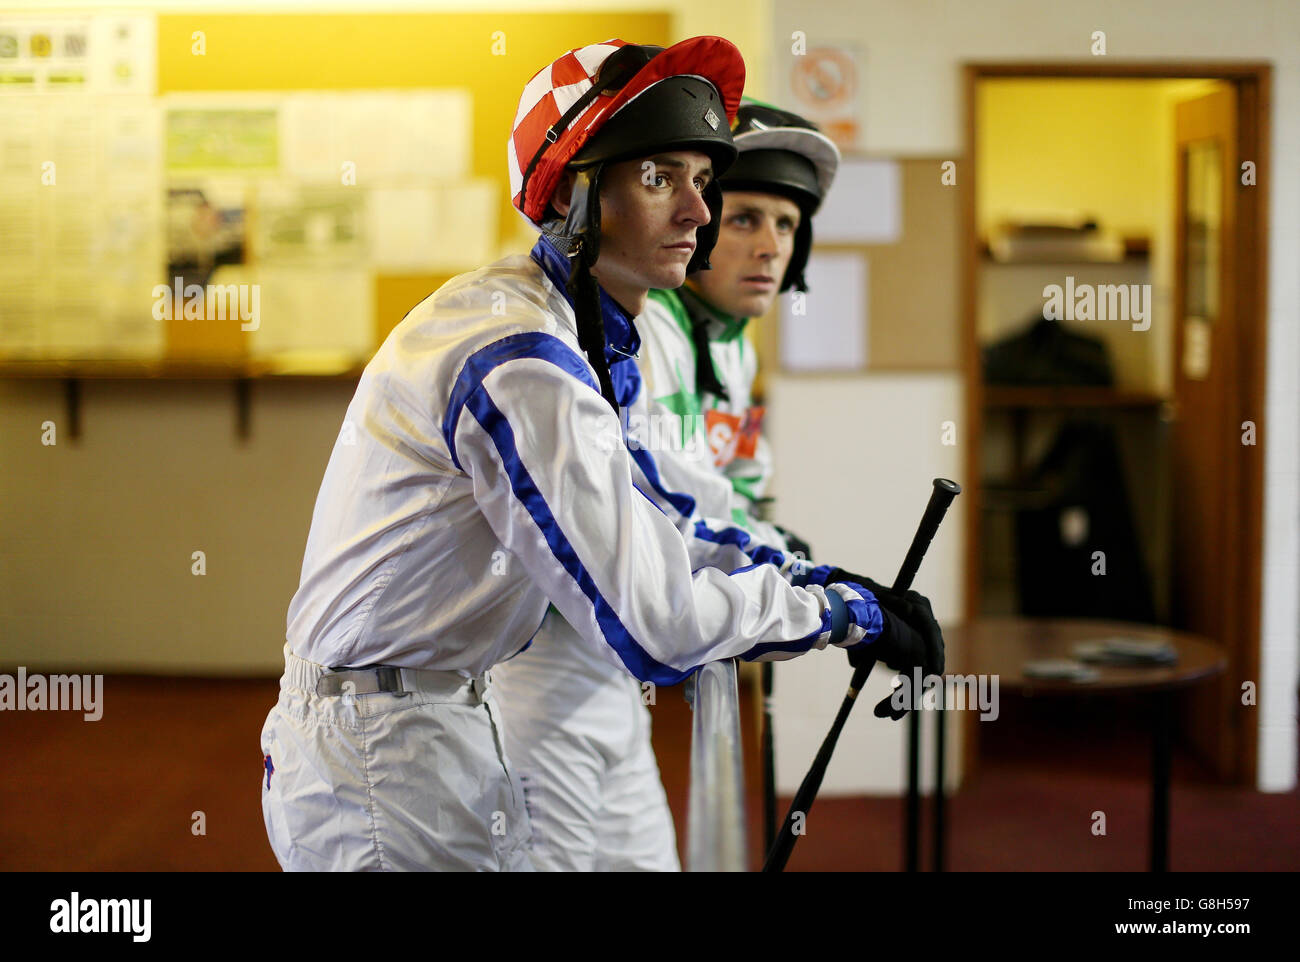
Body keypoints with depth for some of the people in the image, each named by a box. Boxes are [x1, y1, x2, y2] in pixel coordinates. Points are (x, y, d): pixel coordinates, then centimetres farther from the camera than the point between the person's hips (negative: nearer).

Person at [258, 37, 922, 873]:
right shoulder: (521, 361, -24)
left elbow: (639, 509, 18)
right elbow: (657, 631, -26)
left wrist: (806, 575, 10)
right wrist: (835, 611, -12)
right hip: (388, 762, -10)